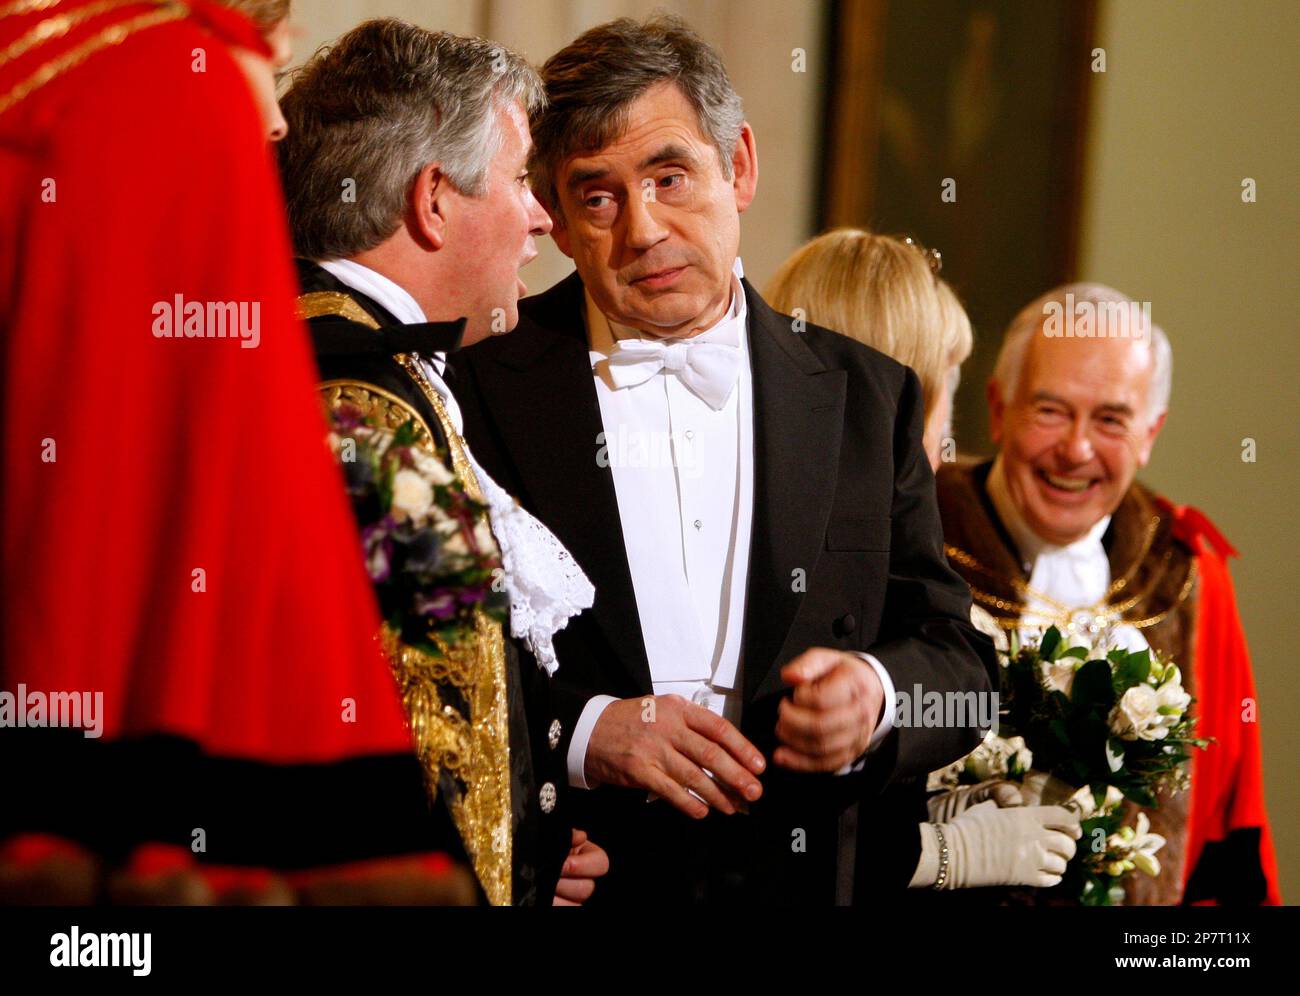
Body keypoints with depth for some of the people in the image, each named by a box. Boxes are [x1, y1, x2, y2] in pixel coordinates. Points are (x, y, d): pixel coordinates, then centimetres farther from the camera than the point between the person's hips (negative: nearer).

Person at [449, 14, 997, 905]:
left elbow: (958, 663, 5)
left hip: (802, 875, 3)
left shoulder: (866, 397, 4)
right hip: (565, 880, -2)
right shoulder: (479, 389, -5)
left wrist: (876, 697, -15)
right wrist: (579, 733, -21)